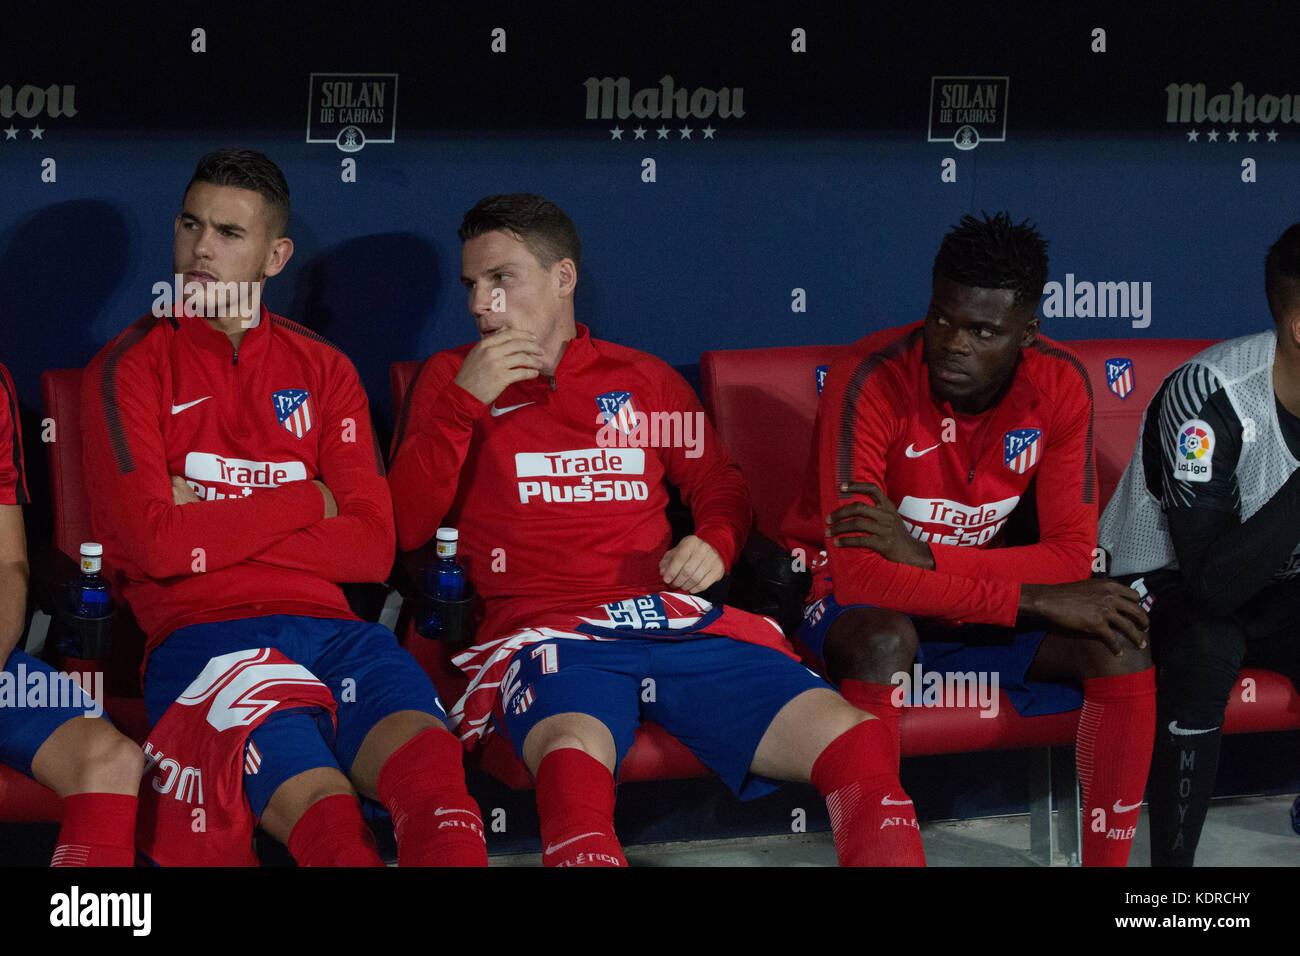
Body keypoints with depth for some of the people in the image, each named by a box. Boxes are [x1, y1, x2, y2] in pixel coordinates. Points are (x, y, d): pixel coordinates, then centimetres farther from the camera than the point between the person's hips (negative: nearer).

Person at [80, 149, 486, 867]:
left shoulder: (321, 369, 20)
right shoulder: (131, 367, 9)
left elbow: (373, 547, 9)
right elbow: (155, 542, -5)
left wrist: (215, 530, -1)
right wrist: (305, 501, 4)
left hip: (325, 624, 3)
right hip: (201, 636, -3)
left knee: (430, 765, -32)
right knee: (317, 800, -36)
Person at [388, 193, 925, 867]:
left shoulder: (644, 380, 22)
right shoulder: (452, 378, 16)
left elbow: (718, 486, 29)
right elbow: (405, 527, 7)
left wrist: (715, 544, 5)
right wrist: (465, 402, -4)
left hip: (677, 623, 3)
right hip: (546, 631, -3)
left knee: (853, 741, -20)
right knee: (575, 754, -41)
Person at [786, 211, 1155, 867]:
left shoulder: (1059, 386, -12)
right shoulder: (869, 381, -26)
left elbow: (1072, 556, -15)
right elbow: (859, 576, -31)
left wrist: (925, 555, -30)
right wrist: (1033, 600, -32)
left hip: (986, 604, 4)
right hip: (859, 607, -4)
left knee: (1122, 649, -20)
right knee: (884, 640, -38)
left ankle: (1108, 860, -12)